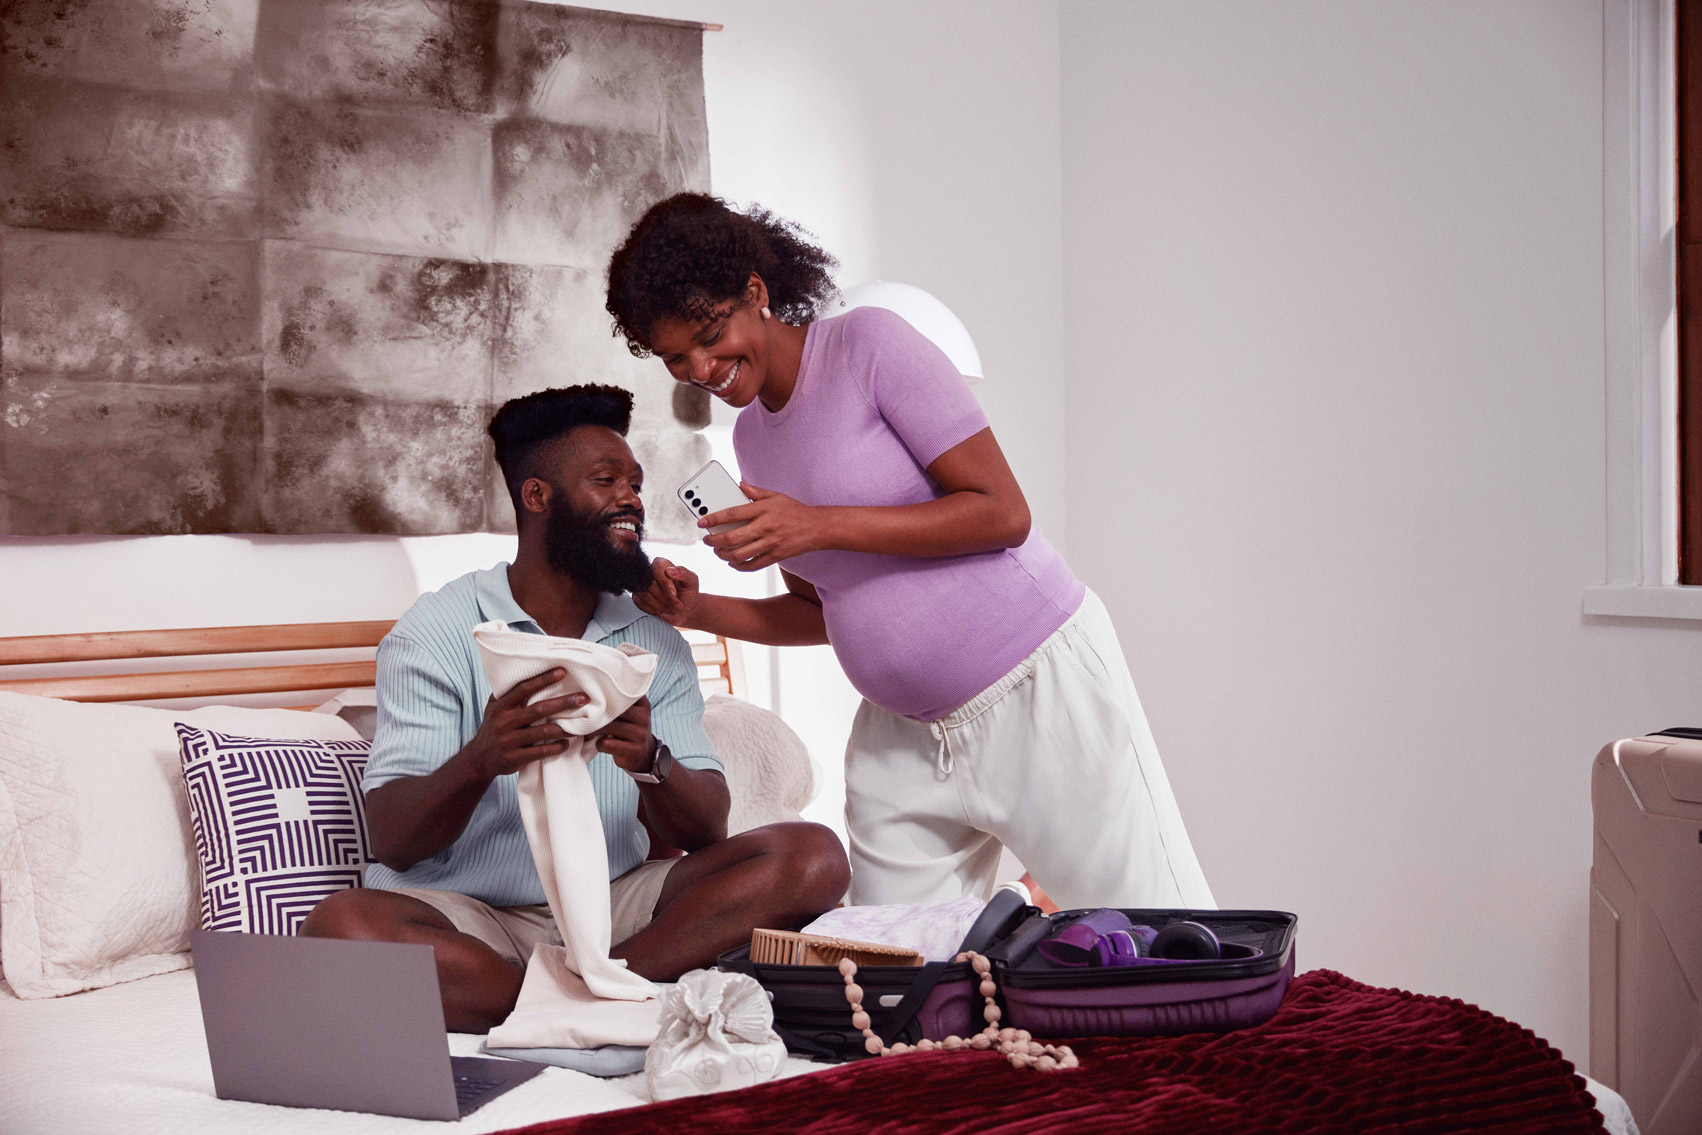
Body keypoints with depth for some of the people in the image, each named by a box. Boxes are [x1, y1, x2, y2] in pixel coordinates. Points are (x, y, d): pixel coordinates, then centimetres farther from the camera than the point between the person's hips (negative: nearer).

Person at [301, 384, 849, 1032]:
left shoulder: (655, 644, 13)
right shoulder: (436, 633, -1)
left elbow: (706, 830, 1)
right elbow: (390, 841, -10)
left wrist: (651, 761, -22)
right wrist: (481, 761, -31)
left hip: (615, 905, 4)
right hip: (470, 915, -3)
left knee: (813, 857, -18)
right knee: (341, 928, -35)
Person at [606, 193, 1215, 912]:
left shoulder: (868, 342, -10)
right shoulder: (750, 436, 11)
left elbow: (1003, 513, -16)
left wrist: (821, 524, -22)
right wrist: (698, 611, 2)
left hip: (1038, 688, -7)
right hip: (902, 732, 7)